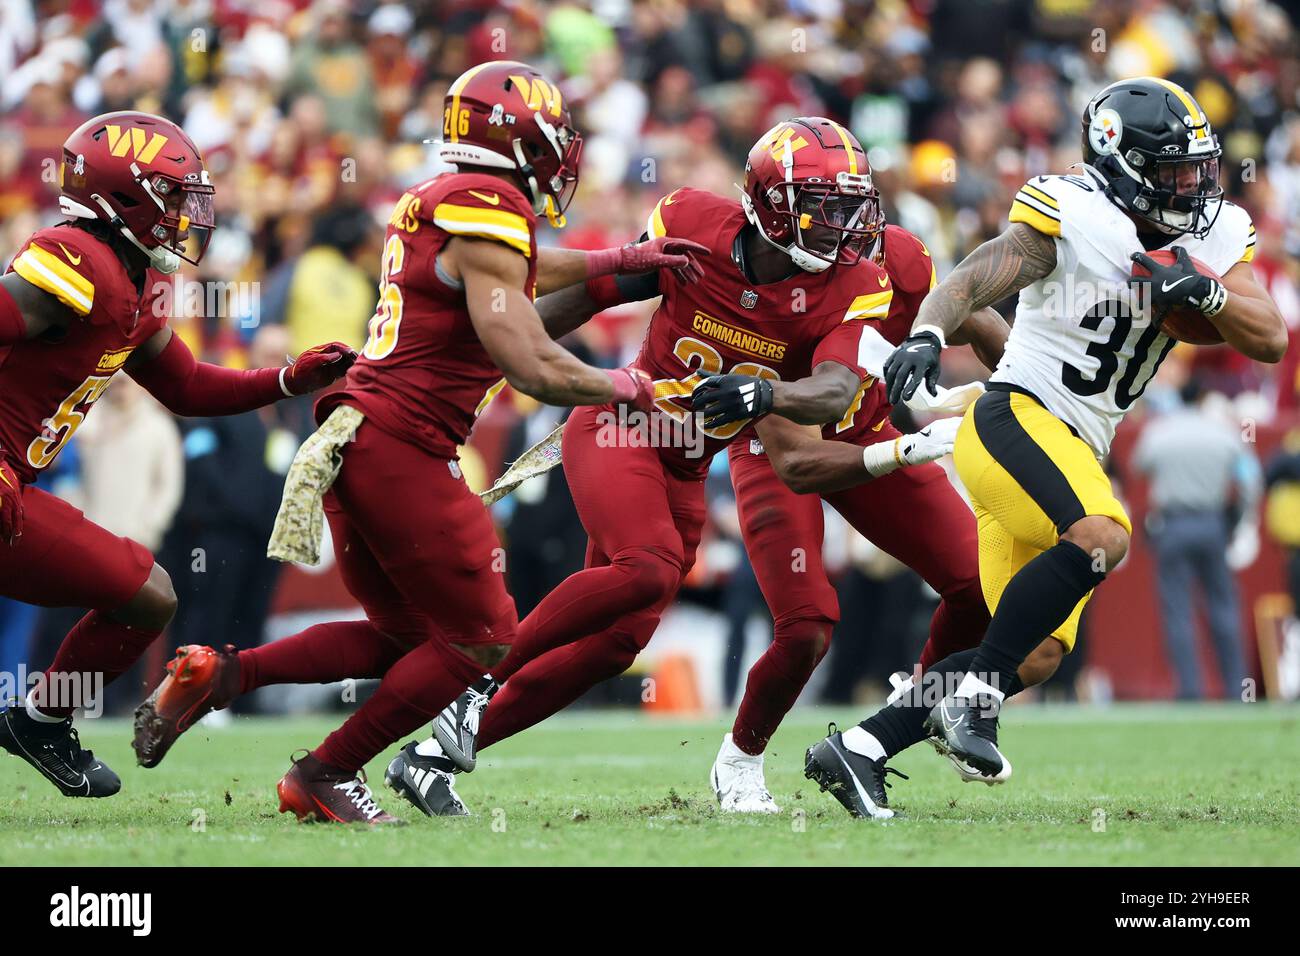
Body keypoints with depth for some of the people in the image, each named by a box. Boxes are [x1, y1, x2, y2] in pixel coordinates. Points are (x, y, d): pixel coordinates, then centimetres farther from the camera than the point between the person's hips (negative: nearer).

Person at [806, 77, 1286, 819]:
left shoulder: (1213, 239, 9)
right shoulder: (1072, 220, -10)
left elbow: (1269, 341, 4)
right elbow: (972, 283, -18)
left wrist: (1208, 291, -14)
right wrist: (927, 335, -38)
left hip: (1075, 452, 8)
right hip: (1016, 417, -8)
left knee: (1040, 654, 3)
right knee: (1101, 536, -34)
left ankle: (860, 749, 9)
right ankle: (974, 697, -23)